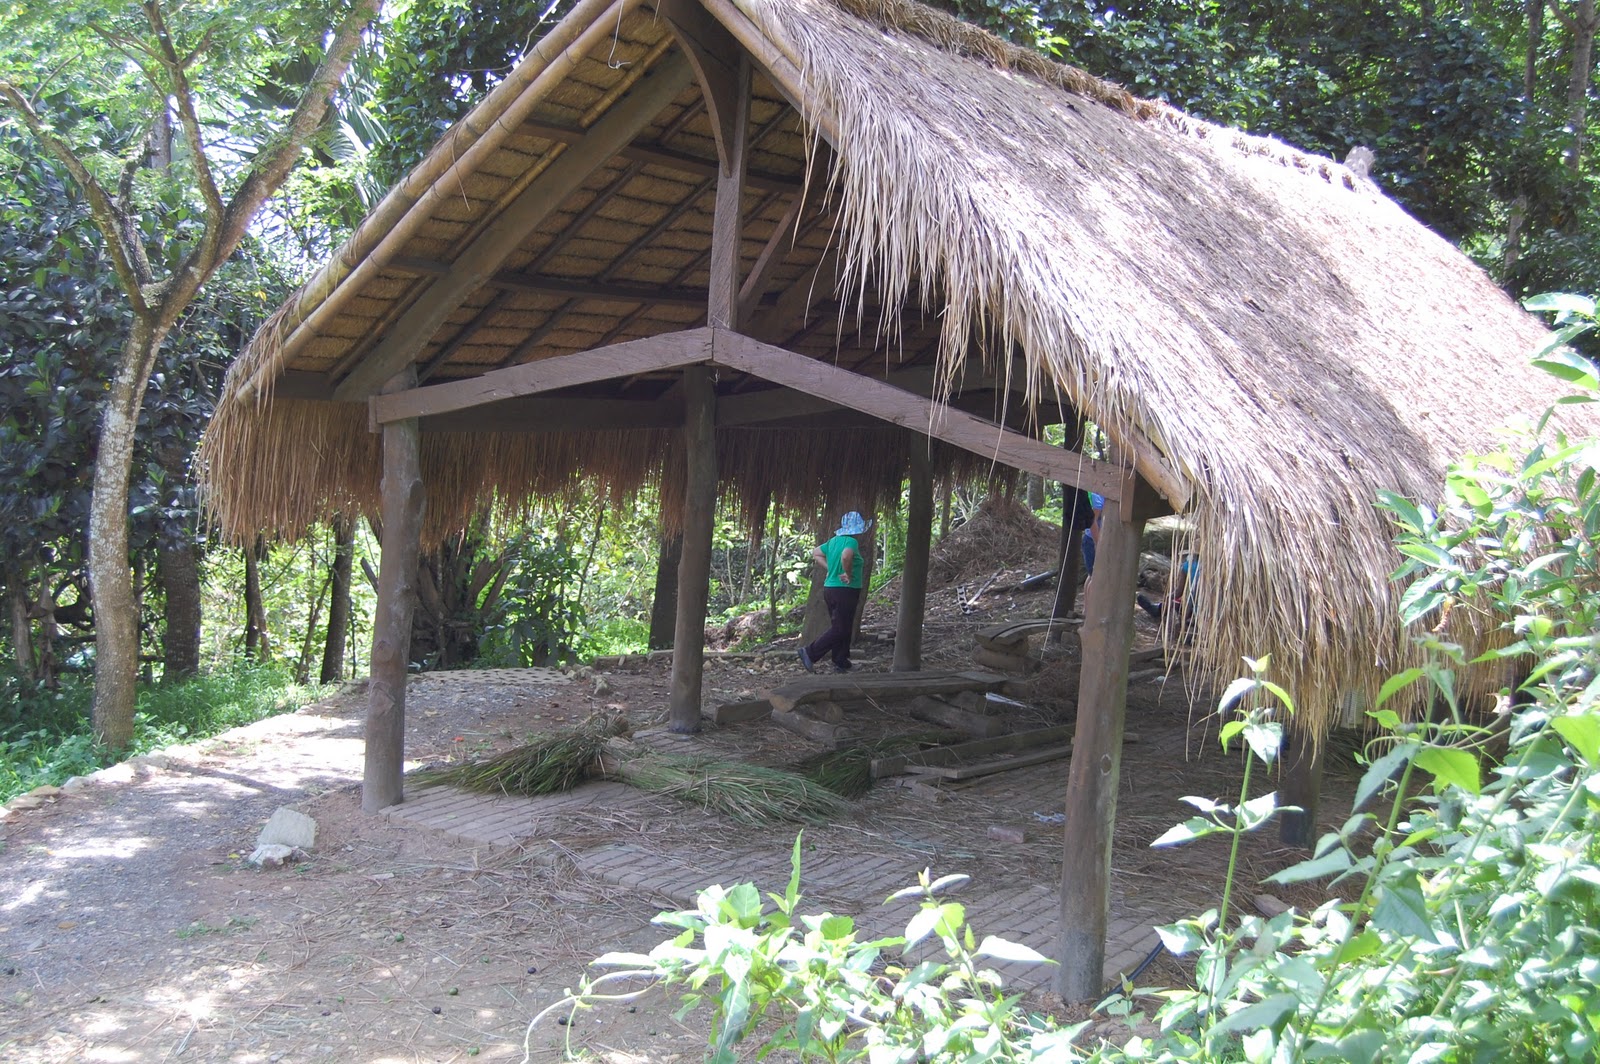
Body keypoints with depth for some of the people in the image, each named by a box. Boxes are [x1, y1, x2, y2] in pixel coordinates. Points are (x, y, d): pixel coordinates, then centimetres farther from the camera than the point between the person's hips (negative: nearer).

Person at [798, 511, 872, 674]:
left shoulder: (834, 540, 9)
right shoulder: (851, 541, -16)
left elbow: (815, 554, 15)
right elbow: (846, 556, -36)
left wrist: (830, 569, 8)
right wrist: (849, 574, -21)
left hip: (830, 587, 9)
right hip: (845, 591, -9)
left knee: (839, 627, 16)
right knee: (840, 630, -3)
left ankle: (841, 663, 22)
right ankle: (810, 652, -7)